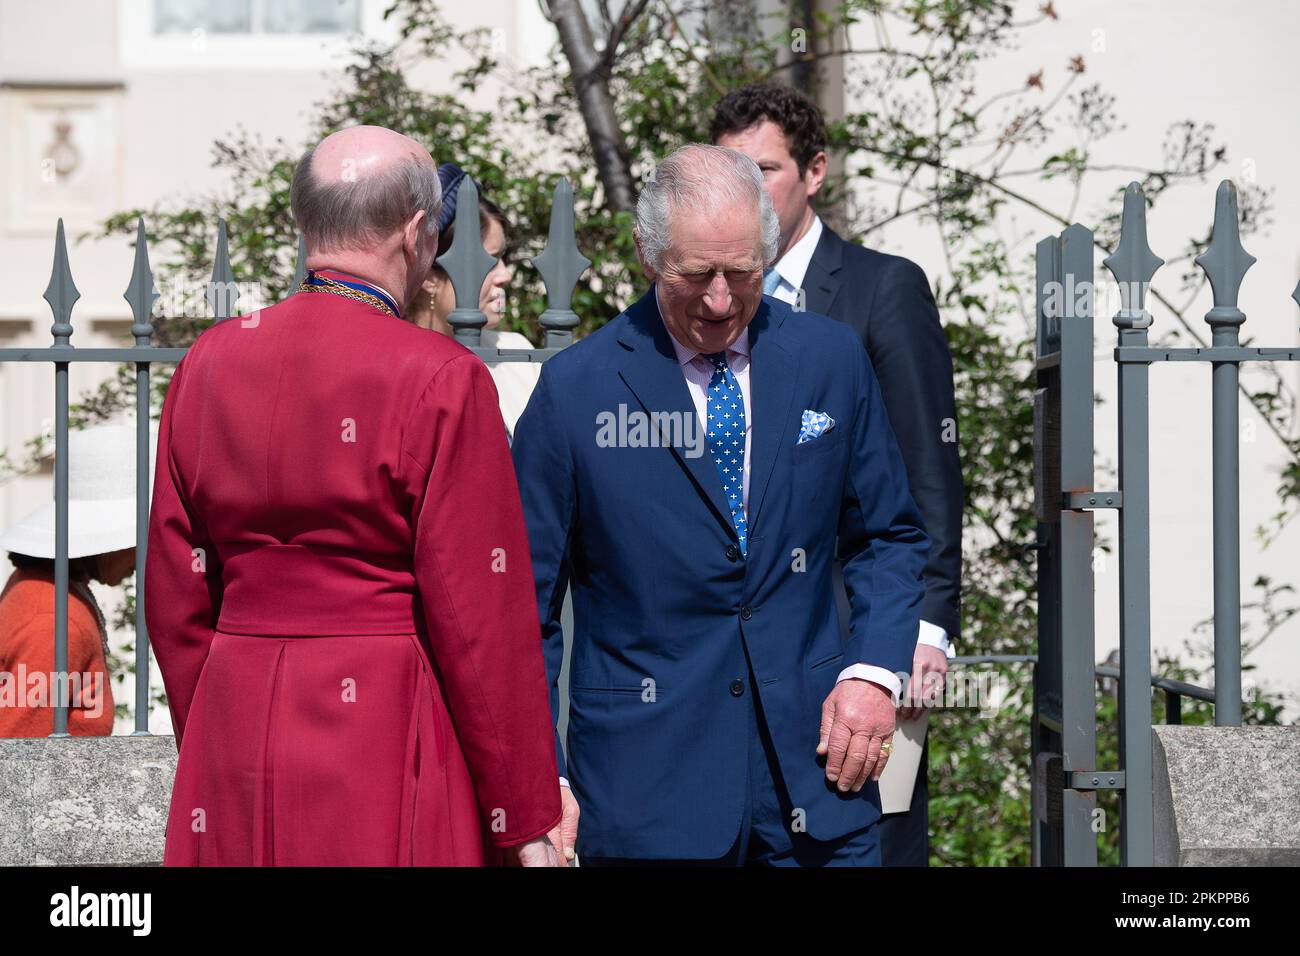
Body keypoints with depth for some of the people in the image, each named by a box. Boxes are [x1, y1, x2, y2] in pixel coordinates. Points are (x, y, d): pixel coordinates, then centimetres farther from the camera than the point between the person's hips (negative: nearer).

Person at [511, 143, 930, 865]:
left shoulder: (831, 360, 5)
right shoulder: (575, 388, -4)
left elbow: (887, 535, 14)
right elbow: (524, 601, 0)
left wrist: (874, 671, -3)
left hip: (814, 768, 2)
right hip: (646, 790, -2)